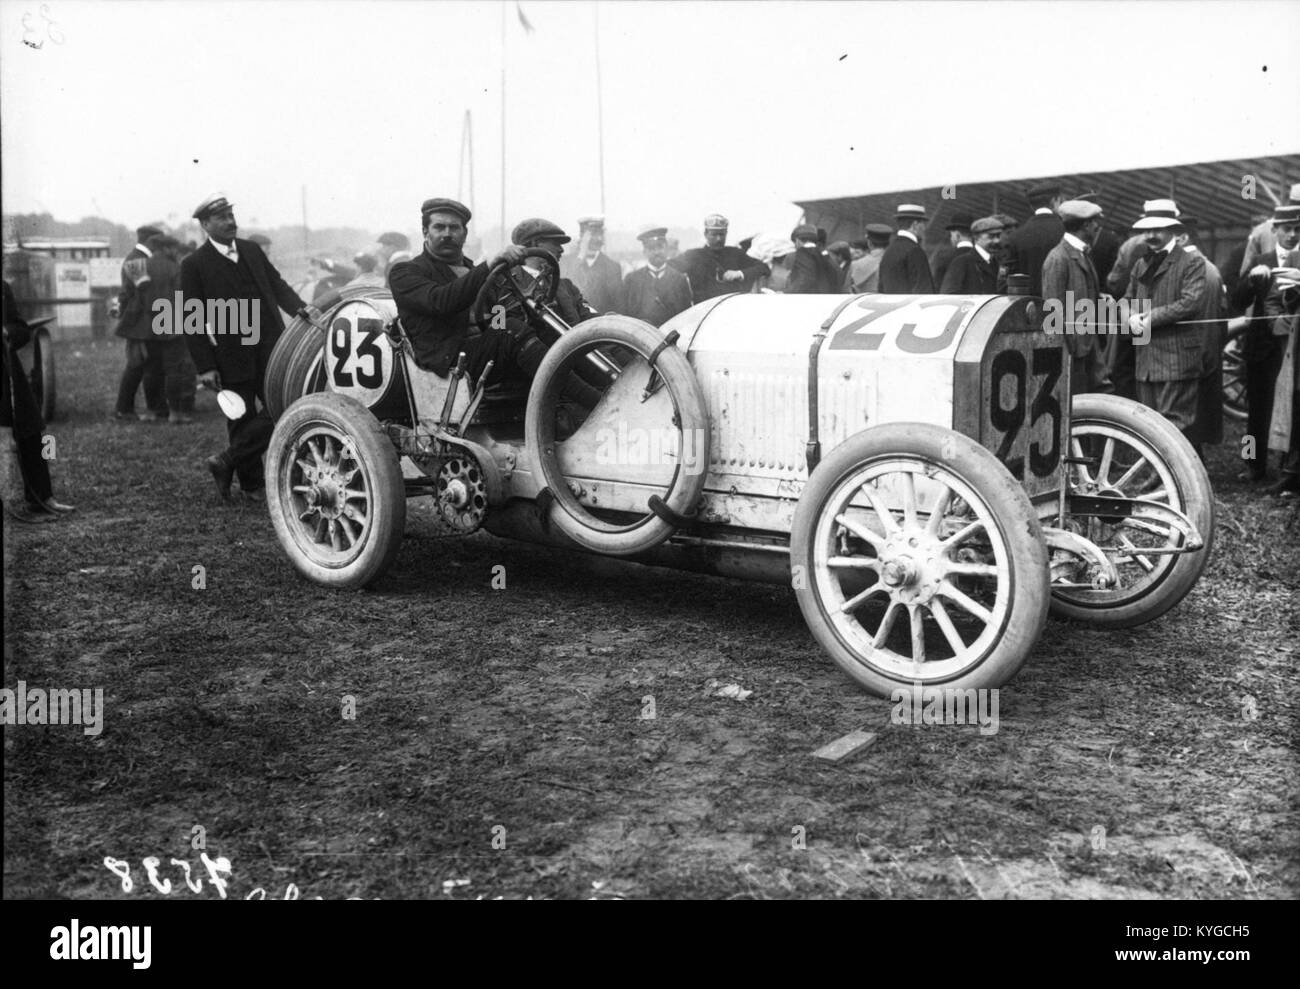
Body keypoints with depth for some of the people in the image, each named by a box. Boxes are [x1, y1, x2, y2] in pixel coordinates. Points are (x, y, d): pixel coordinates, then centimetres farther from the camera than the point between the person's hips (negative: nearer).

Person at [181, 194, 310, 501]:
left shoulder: (253, 250, 11)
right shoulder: (195, 265, -4)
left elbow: (276, 284, 16)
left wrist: (298, 307, -6)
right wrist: (205, 366, -11)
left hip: (271, 348, 4)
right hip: (232, 358, -4)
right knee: (242, 421, 4)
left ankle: (228, 460, 11)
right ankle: (251, 484, 20)